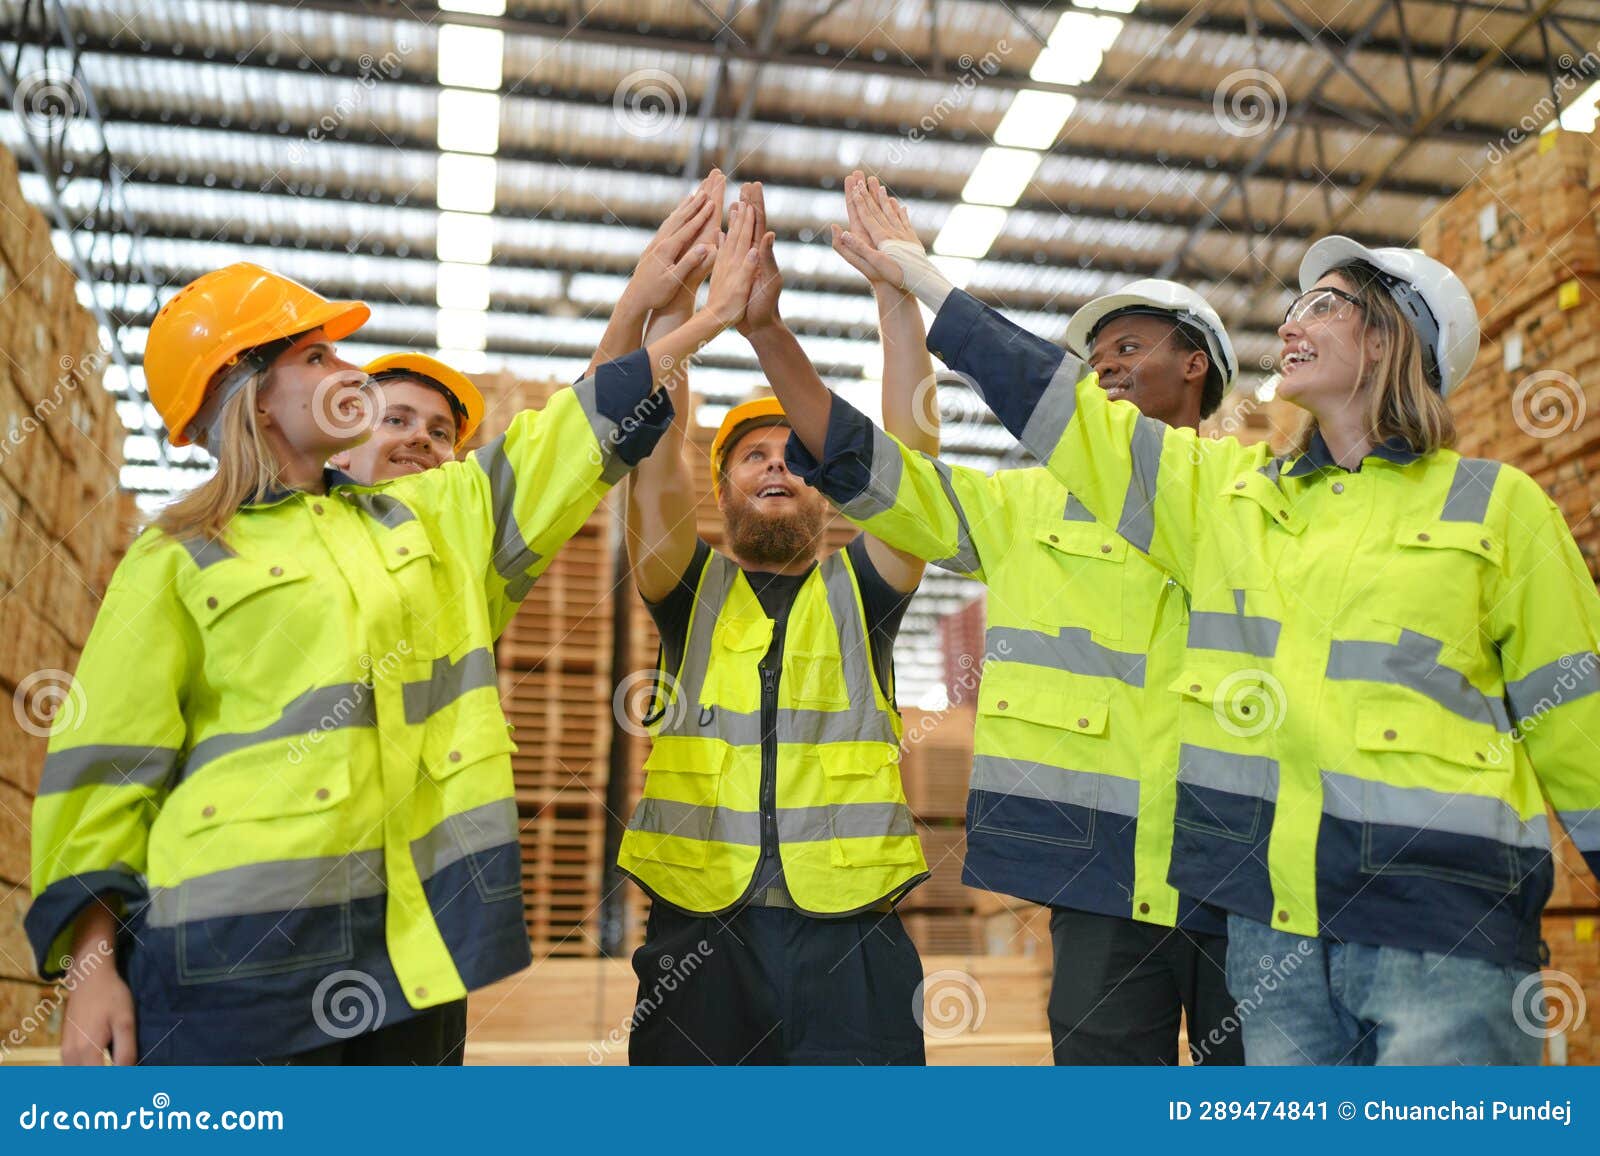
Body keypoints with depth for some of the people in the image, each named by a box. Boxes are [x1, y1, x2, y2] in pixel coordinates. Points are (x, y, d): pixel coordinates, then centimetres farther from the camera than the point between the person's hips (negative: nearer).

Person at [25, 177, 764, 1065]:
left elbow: (560, 447, 14)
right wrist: (93, 964, -8)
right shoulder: (176, 562, 1)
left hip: (414, 942, 5)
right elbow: (106, 770, -1)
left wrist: (707, 321, 11)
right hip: (240, 949, -5)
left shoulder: (427, 518, 16)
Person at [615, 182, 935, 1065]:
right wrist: (676, 299, -16)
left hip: (852, 938, 0)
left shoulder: (860, 590, 10)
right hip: (698, 934, 0)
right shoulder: (690, 590, 11)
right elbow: (652, 449, -5)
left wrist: (767, 328, -16)